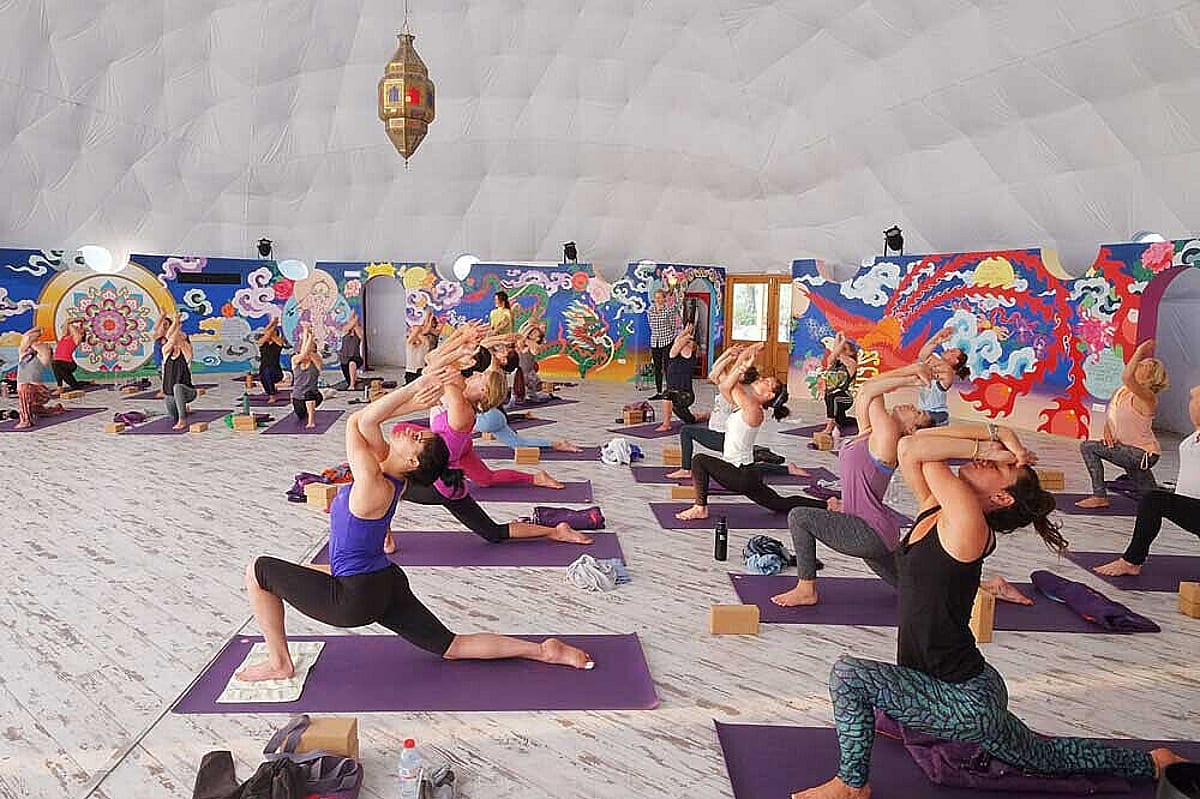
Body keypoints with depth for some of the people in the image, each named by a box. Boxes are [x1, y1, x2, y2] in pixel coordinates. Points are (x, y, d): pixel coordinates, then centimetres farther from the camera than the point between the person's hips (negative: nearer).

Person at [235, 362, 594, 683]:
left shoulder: (373, 485, -25)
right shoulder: (395, 479, -2)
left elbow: (356, 422, -24)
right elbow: (365, 422, 4)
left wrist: (413, 390, -27)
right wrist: (414, 402, -5)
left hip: (355, 598, -8)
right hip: (387, 585, 8)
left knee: (258, 570, 3)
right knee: (453, 647, 12)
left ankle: (279, 664, 14)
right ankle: (544, 651, 4)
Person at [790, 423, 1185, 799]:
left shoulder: (967, 524, -24)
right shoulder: (934, 510, -1)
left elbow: (919, 451, -26)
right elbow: (908, 447, -1)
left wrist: (992, 447, -16)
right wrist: (993, 435, -2)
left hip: (966, 701, -10)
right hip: (965, 690, 10)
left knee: (848, 674, -21)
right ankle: (1151, 762, 51)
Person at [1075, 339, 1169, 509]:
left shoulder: (1147, 397, -23)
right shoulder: (1122, 391, 3)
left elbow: (1126, 377, -43)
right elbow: (1111, 415, 14)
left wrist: (1139, 352, -32)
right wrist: (1107, 429, -8)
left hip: (1143, 454, -9)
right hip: (1135, 451, 9)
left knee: (1088, 447, -18)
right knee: (1149, 496, 24)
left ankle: (1100, 496, -12)